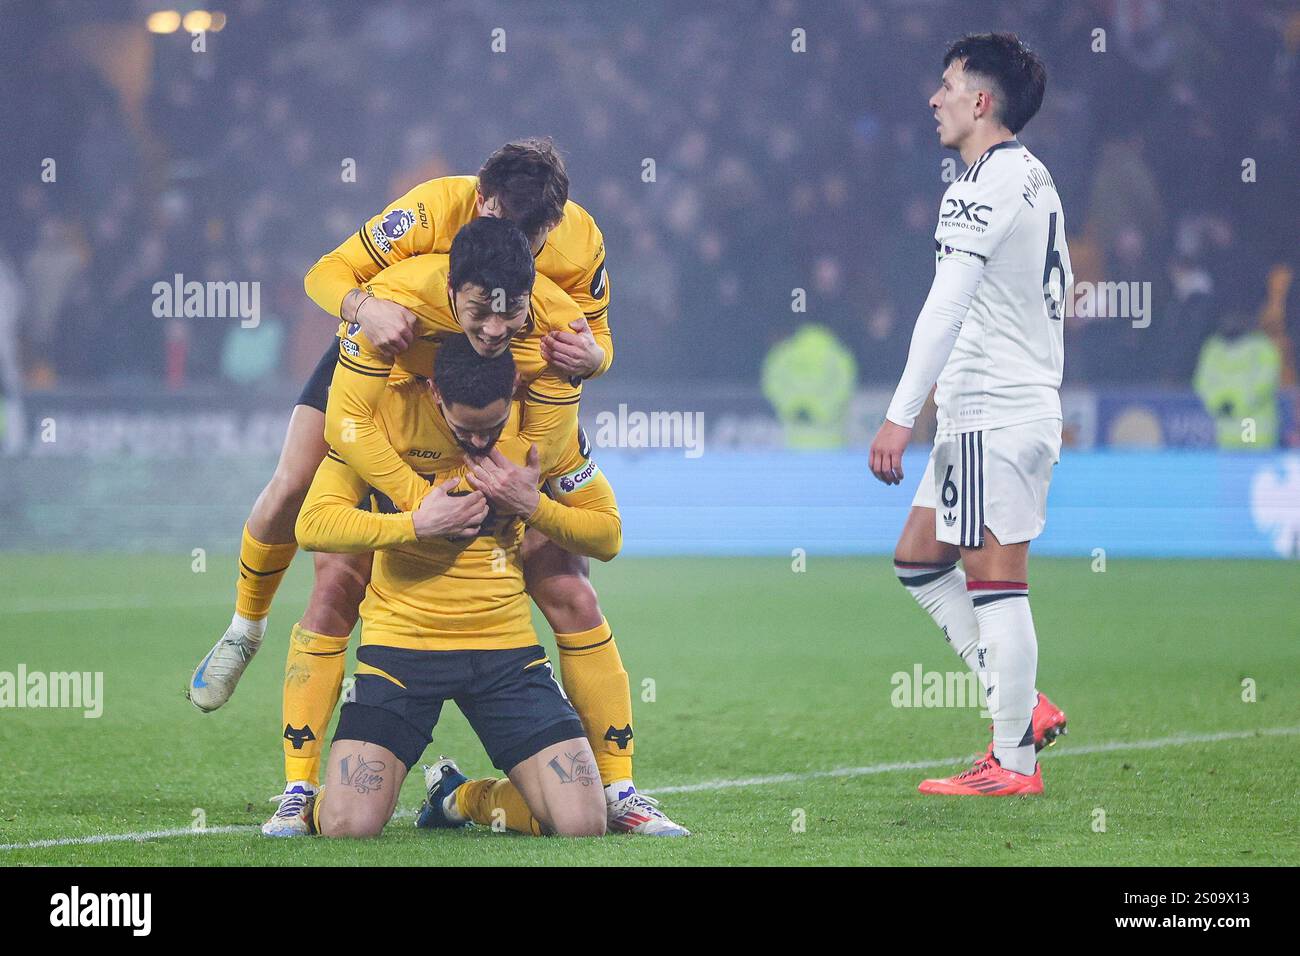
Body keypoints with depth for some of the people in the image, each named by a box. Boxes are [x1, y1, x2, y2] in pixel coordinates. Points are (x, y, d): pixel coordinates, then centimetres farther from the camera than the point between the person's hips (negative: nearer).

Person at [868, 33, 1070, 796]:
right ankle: (1025, 707, 13)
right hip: (1032, 405, 10)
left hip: (993, 415, -10)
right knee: (919, 559, 16)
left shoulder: (984, 188, -14)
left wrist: (902, 415, -23)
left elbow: (946, 309, -21)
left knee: (996, 582, -7)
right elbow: (1055, 298, 23)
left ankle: (1014, 762, -5)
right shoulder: (1037, 181, 16)